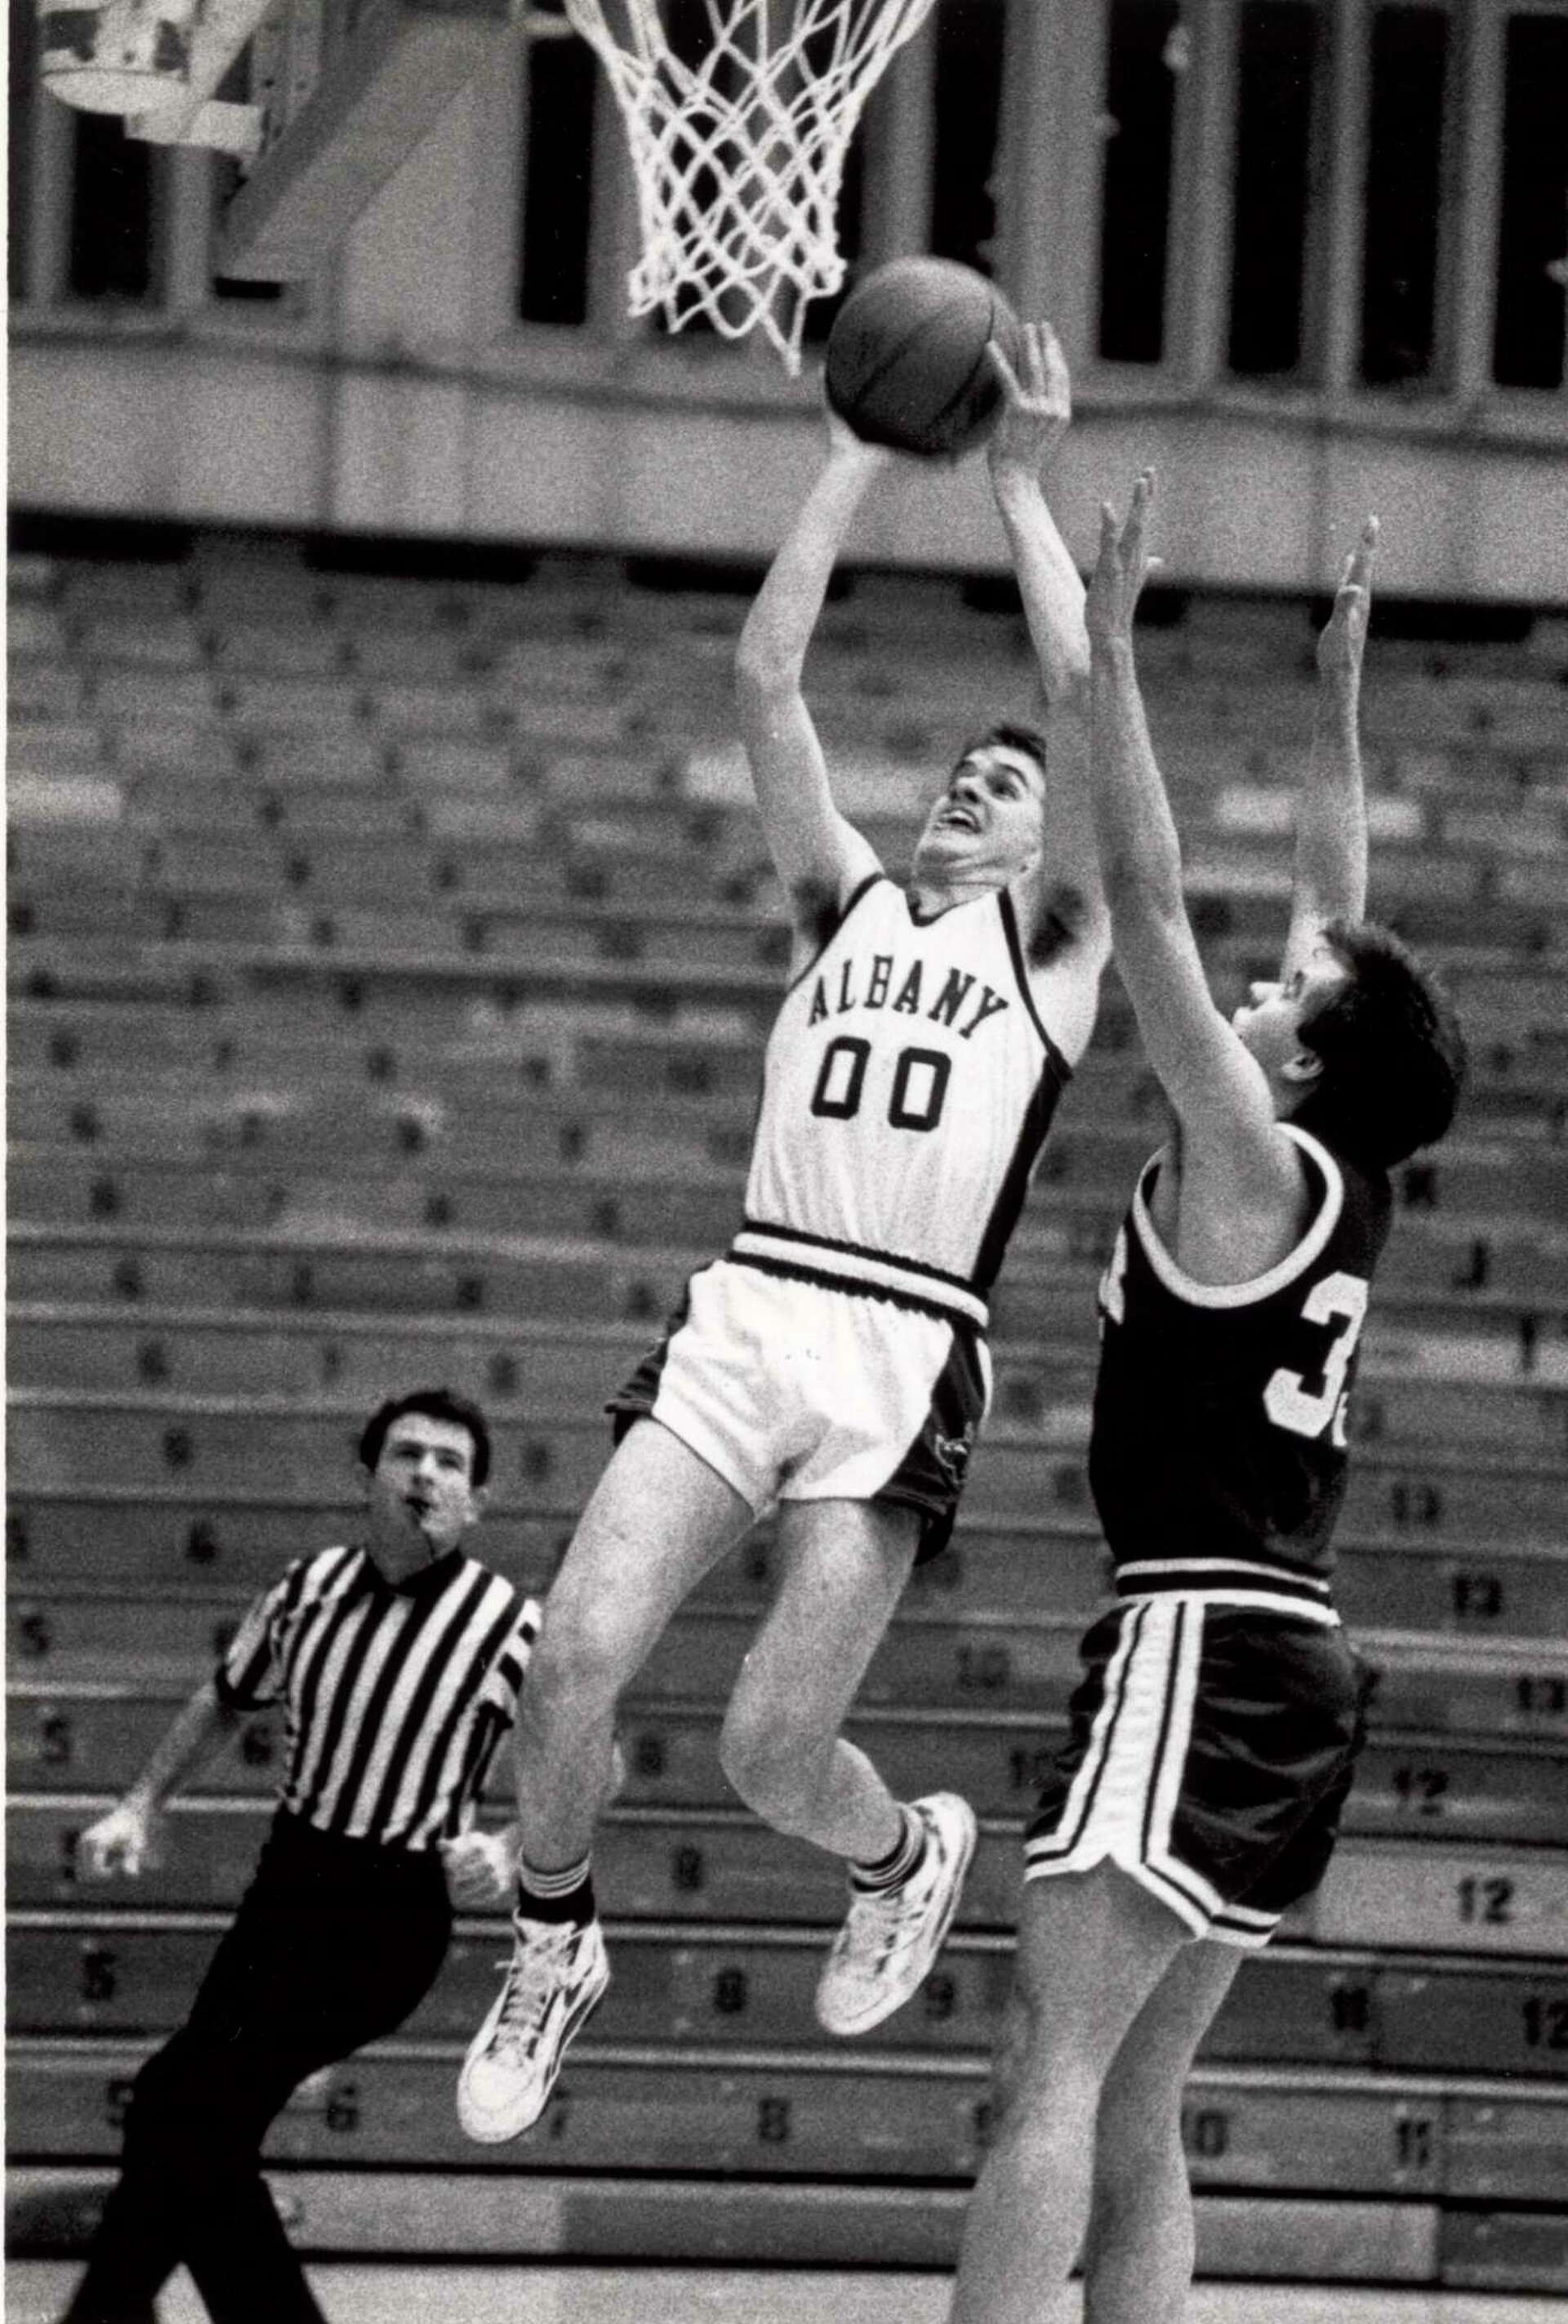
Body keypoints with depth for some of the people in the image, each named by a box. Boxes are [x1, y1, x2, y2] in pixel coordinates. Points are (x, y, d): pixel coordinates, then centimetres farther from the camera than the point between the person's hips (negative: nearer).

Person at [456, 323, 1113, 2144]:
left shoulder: (1053, 947, 11)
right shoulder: (847, 904, 20)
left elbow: (1083, 692, -1)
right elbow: (764, 672, 12)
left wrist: (1020, 482, 5)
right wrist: (859, 455, 10)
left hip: (908, 1362, -3)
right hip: (743, 1319, 3)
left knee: (768, 1749, -7)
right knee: (574, 1661, -13)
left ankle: (907, 1853, 28)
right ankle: (552, 1946, 13)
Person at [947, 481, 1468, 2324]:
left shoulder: (1252, 1159, -7)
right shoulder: (1349, 1185, 13)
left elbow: (1147, 901, -11)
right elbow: (1343, 911, 25)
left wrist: (1111, 653, -9)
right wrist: (1337, 694, 30)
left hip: (1203, 1636, -9)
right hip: (1291, 1659, 9)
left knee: (1056, 2074, -17)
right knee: (1132, 2116, 9)